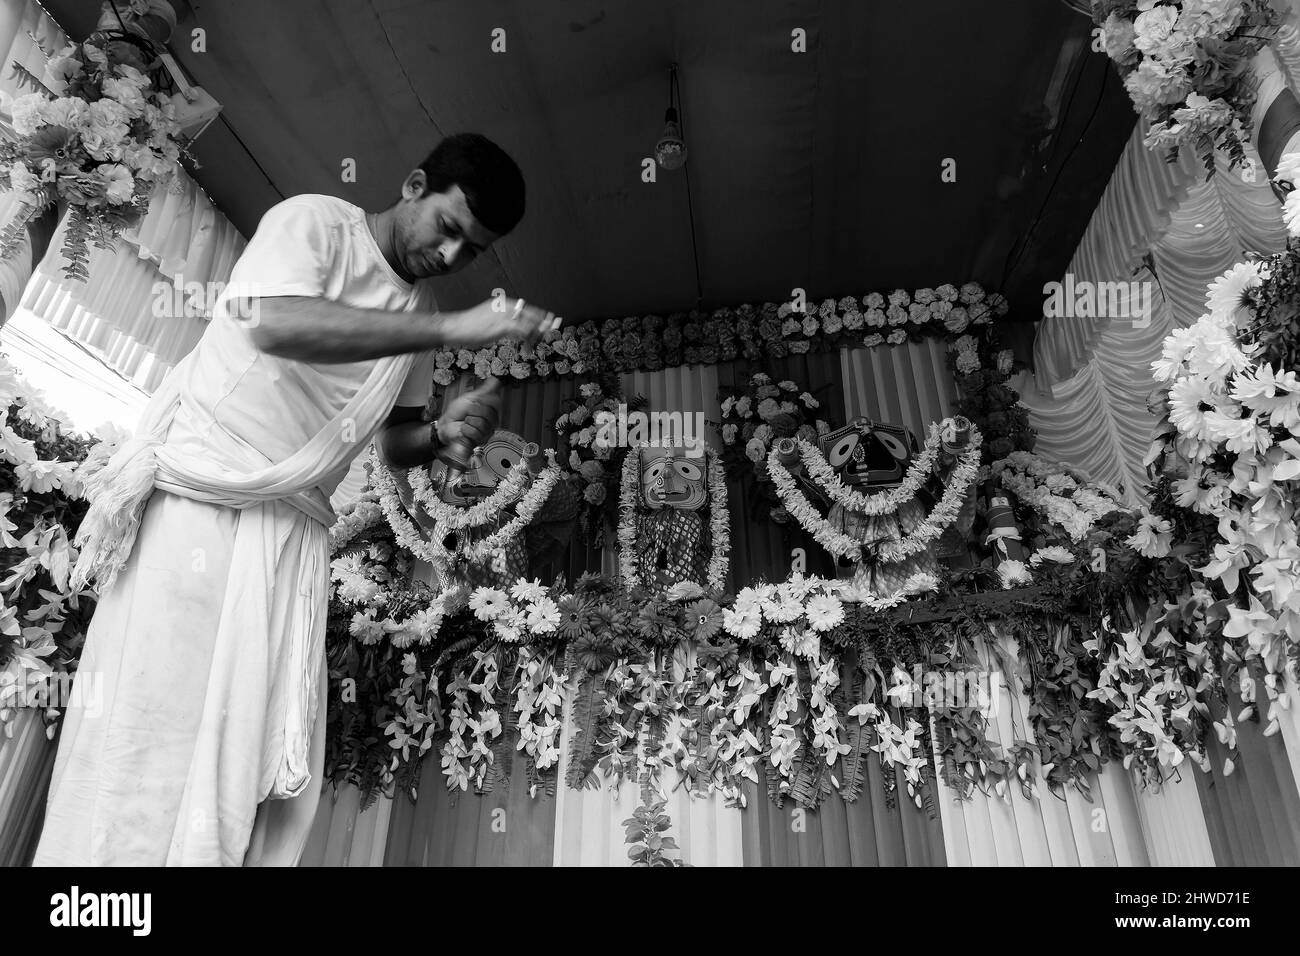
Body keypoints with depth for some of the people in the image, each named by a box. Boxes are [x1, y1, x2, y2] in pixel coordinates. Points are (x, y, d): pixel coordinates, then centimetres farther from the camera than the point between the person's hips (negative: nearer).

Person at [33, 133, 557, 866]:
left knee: (264, 764, 3)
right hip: (194, 503, -5)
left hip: (294, 535, 6)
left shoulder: (420, 307, 12)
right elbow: (273, 323, -28)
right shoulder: (314, 221, -6)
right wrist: (452, 330, -30)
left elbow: (397, 441, 17)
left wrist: (446, 430, -6)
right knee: (149, 751, -4)